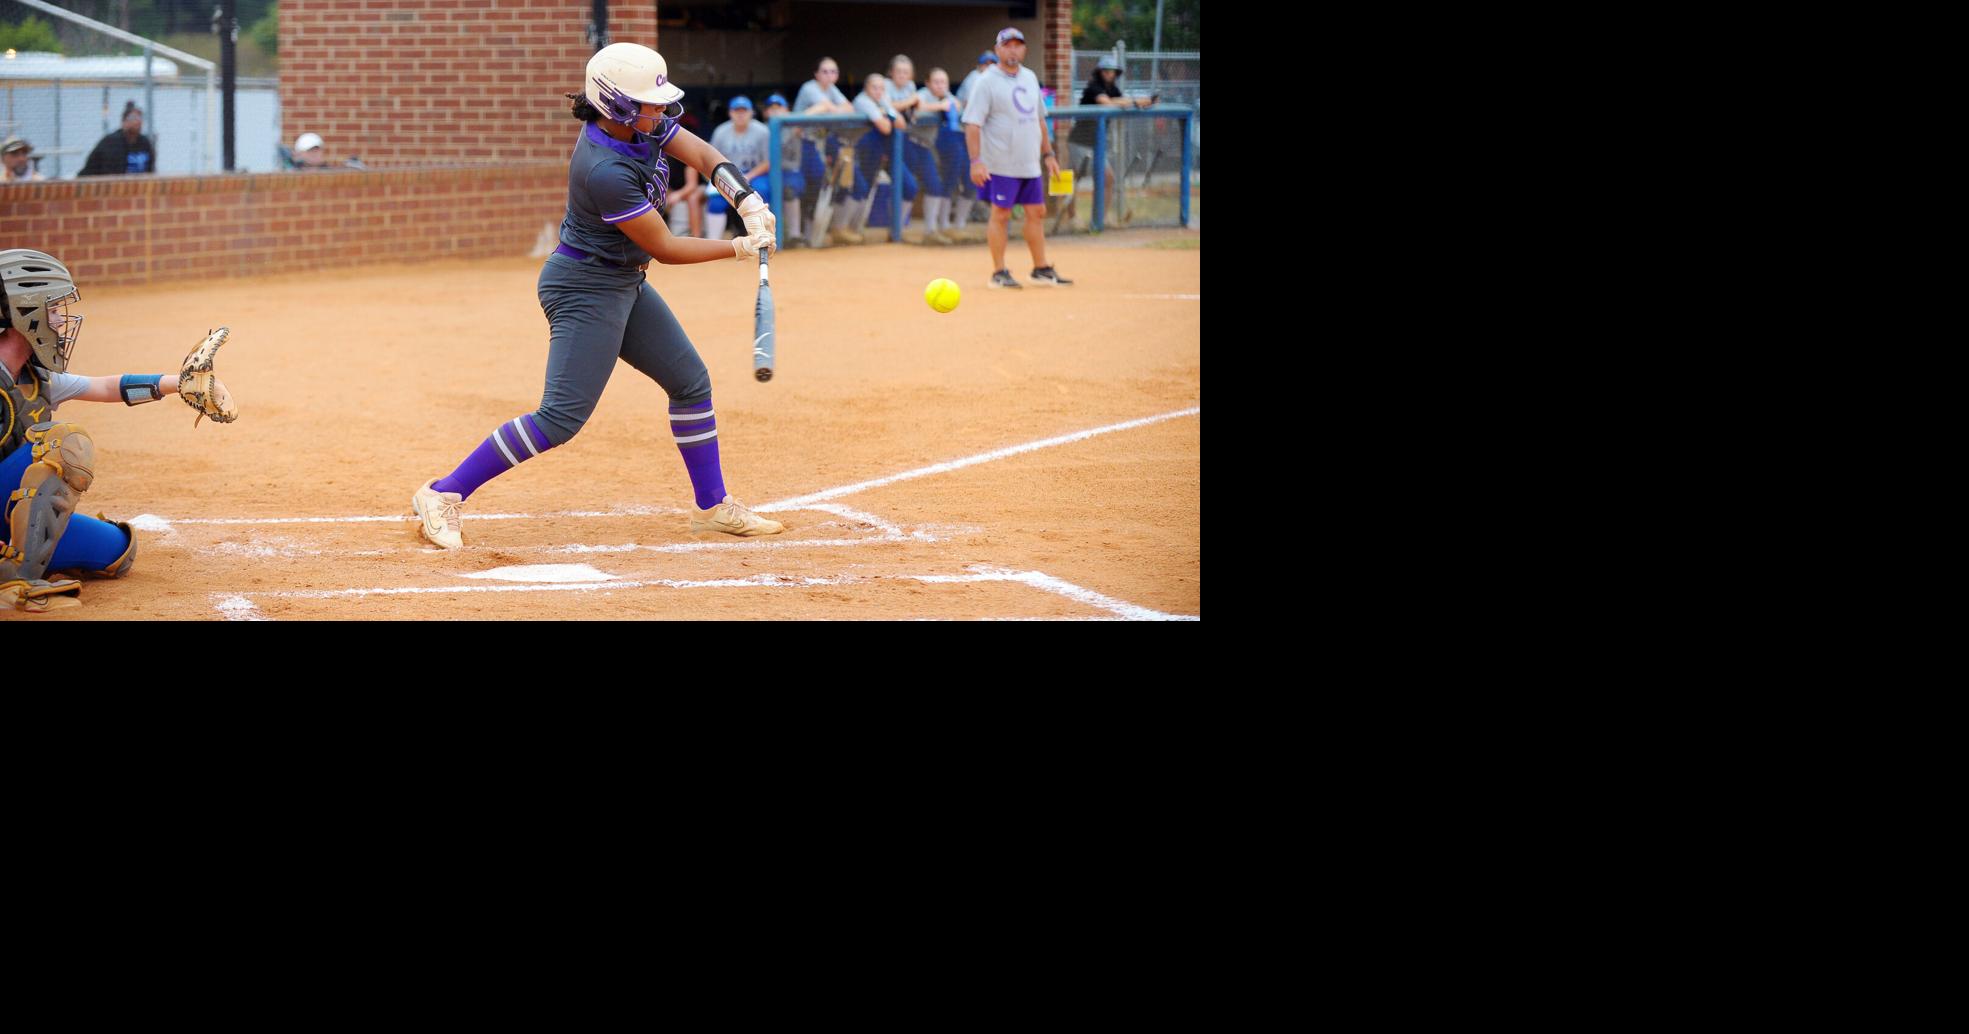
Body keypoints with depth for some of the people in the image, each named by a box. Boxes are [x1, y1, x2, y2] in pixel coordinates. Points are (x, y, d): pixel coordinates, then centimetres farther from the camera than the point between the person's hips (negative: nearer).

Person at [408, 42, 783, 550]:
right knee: (561, 417, -15)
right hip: (585, 289, -10)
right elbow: (665, 249, -23)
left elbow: (703, 155, -7)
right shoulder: (604, 170, -29)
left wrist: (747, 201, -25)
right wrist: (740, 248, -14)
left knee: (690, 380, 13)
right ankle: (442, 496, -8)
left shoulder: (643, 125, -4)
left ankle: (712, 507, 24)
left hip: (625, 283, 10)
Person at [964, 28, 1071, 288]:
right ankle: (999, 273, 4)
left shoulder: (1030, 78, 13)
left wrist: (1048, 154, 18)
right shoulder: (987, 83, -9)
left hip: (1030, 164, 7)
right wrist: (976, 161, -23)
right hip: (1001, 166, -7)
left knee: (1037, 212, 9)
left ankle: (1041, 269, 18)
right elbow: (972, 124, -14)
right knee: (1000, 215, -3)